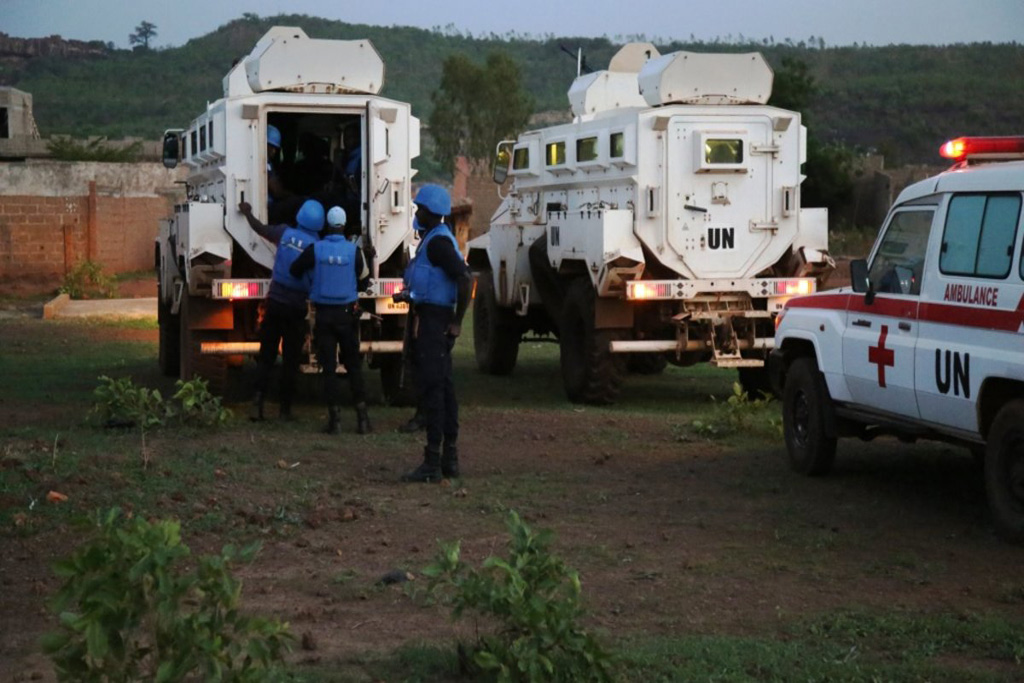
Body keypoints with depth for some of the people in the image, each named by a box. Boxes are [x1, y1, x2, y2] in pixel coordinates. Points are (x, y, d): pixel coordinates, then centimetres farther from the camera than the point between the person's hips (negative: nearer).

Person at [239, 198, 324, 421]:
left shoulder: (285, 233, -3)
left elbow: (259, 228, 15)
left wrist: (247, 212, 32)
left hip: (275, 302, 1)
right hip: (297, 308, -1)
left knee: (266, 356, 8)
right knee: (291, 359, 8)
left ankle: (258, 402, -4)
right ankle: (285, 408, 10)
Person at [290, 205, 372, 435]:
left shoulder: (315, 250, -8)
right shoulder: (354, 251, -7)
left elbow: (295, 270, 5)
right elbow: (363, 282, 4)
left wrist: (311, 278, 26)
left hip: (324, 314, 0)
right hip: (347, 313, 0)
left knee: (328, 367, 4)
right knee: (353, 365, 9)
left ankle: (334, 418, 1)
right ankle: (362, 416, 4)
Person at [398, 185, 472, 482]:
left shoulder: (437, 242, -16)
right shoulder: (437, 238, 16)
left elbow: (464, 280, -25)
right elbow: (460, 277, 26)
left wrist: (457, 322, -19)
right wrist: (413, 295, 19)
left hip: (432, 321, -11)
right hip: (437, 320, 11)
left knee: (431, 388, -10)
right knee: (443, 387, 13)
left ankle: (432, 463, -11)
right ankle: (449, 459, 20)